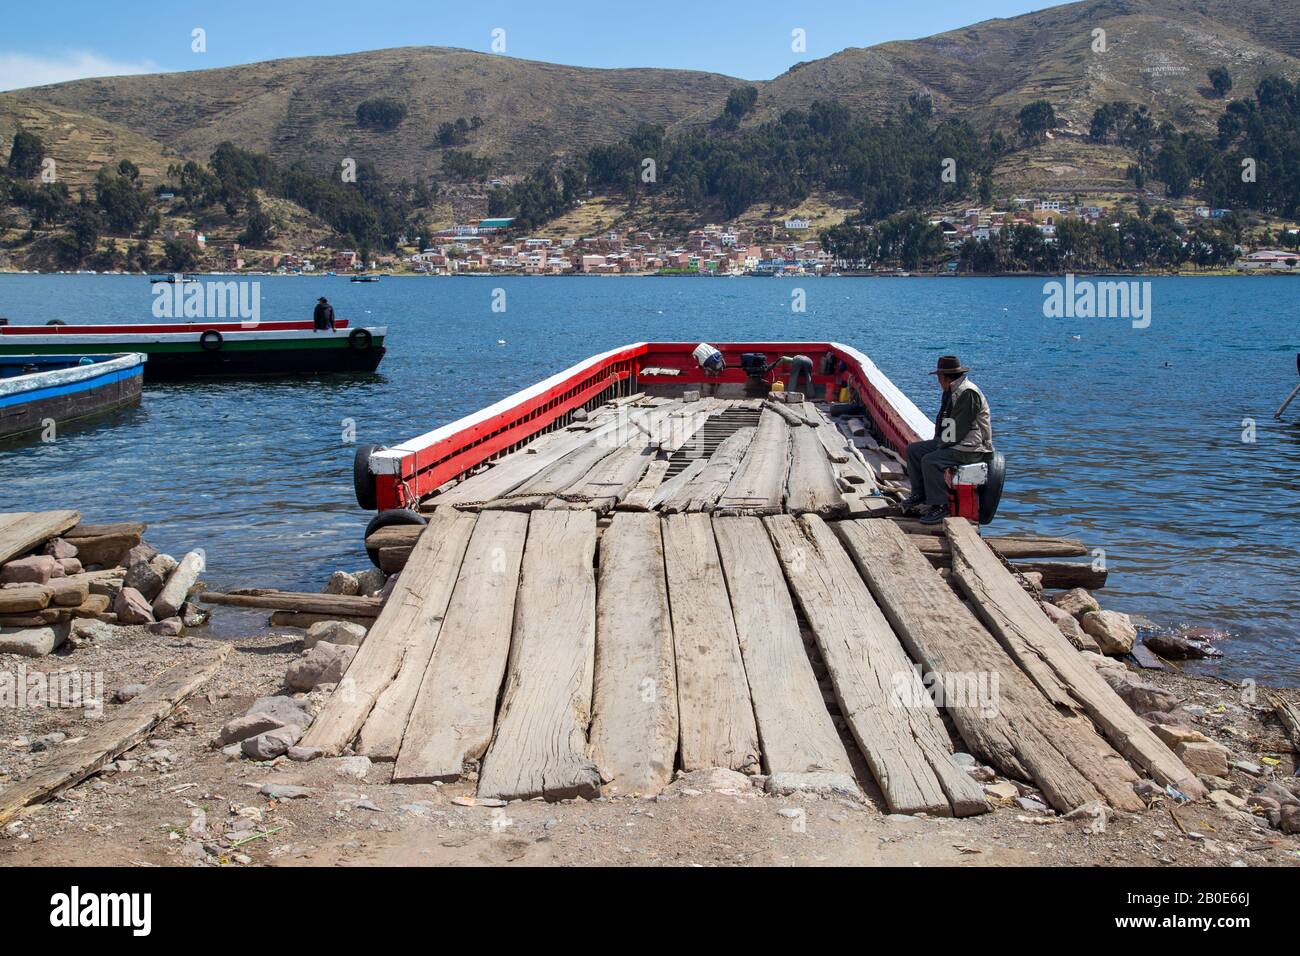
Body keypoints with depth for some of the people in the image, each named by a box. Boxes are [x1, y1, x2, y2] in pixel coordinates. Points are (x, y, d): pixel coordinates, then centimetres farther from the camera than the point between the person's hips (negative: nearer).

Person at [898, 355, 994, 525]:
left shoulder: (968, 394, -21)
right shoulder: (952, 391, 12)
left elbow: (958, 429, -24)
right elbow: (945, 421, 21)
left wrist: (941, 445, -14)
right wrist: (937, 440, 6)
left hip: (970, 449, -11)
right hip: (953, 443, 11)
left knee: (930, 461, -28)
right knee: (914, 450, 8)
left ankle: (939, 506, -20)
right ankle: (919, 495, 12)